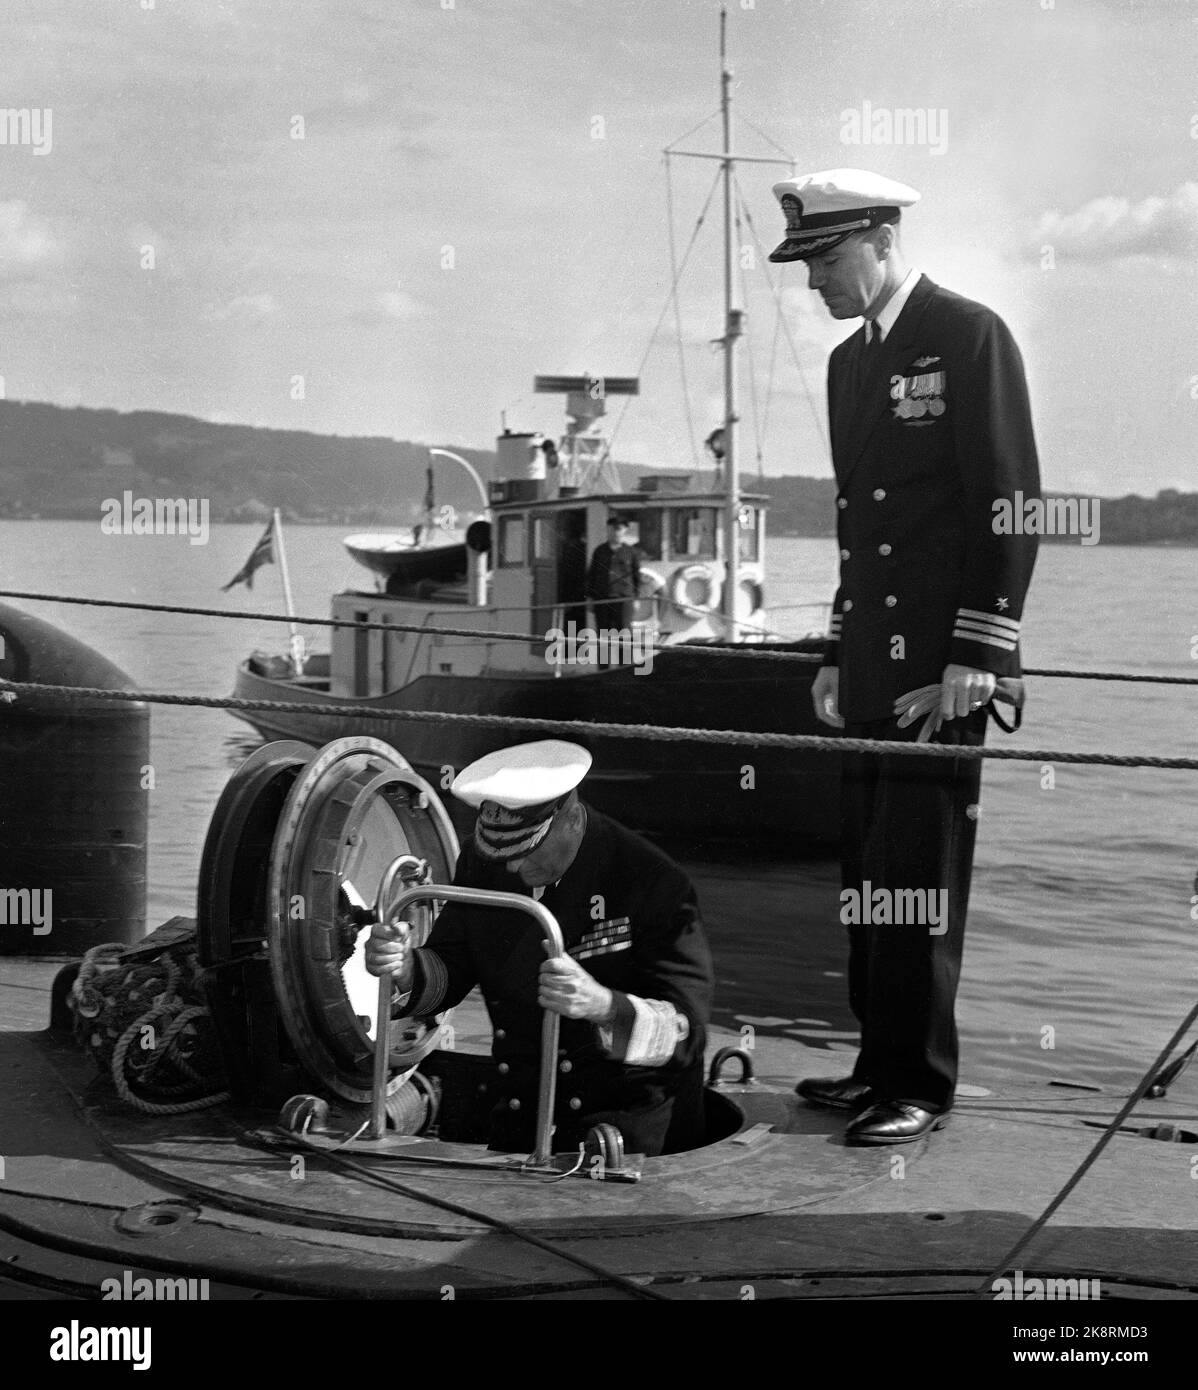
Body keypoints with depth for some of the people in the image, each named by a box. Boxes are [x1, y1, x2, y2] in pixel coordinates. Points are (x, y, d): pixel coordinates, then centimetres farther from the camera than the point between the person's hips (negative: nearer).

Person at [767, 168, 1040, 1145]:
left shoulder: (970, 337, -7)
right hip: (874, 664, 8)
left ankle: (919, 1084, 3)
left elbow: (1012, 507, -11)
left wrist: (972, 662, -14)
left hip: (943, 667, -8)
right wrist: (839, 654, 16)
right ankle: (883, 1064, 17)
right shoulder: (849, 361, 17)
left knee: (917, 876, -6)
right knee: (868, 873, 9)